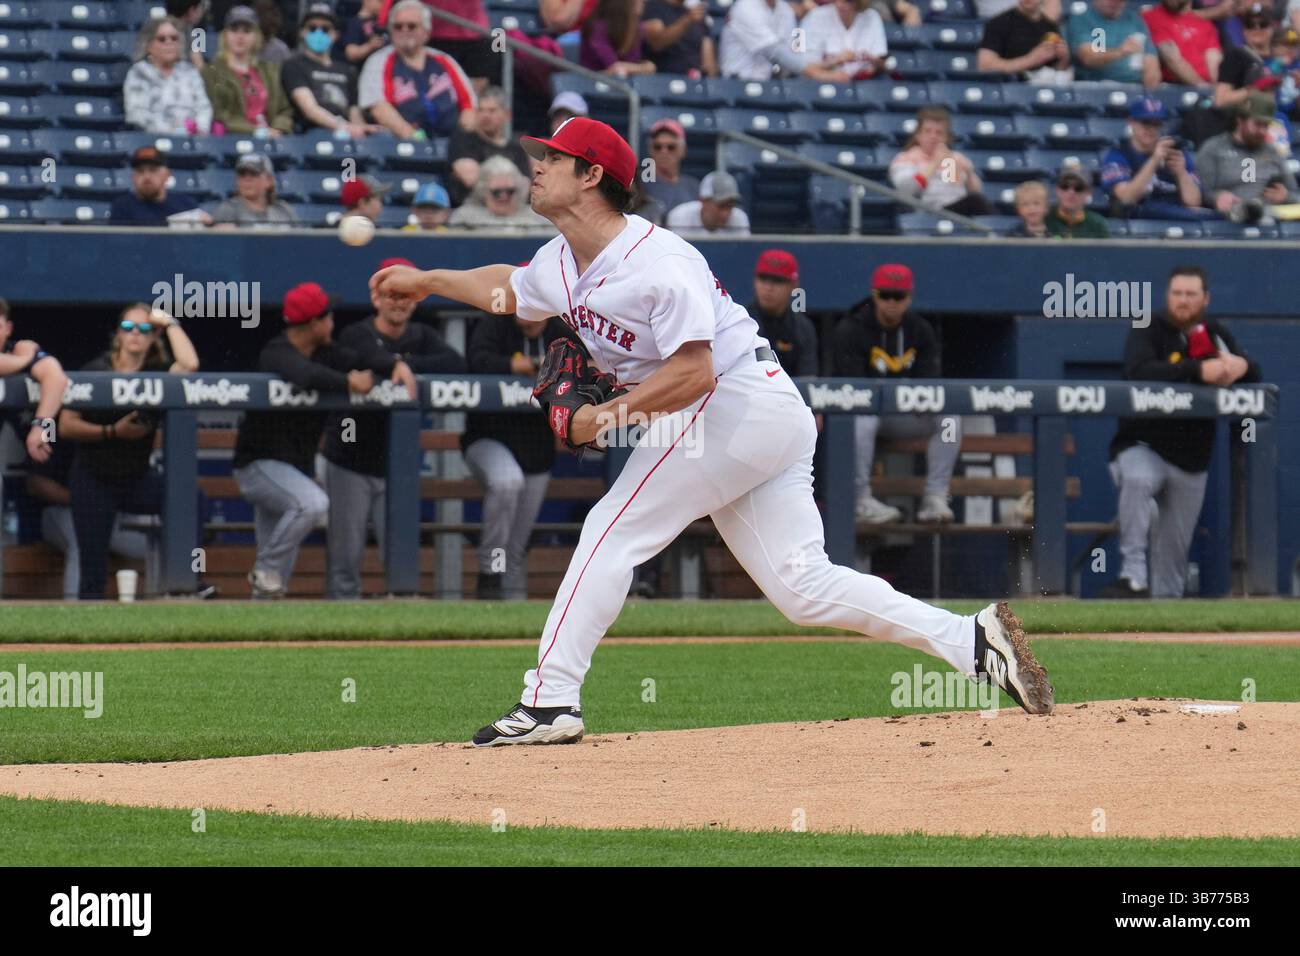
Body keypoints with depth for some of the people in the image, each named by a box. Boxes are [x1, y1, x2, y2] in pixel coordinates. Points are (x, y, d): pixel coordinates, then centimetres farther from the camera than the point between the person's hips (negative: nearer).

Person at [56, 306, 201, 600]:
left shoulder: (157, 372, 1)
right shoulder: (96, 371, -5)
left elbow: (189, 364, -22)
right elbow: (66, 426, -10)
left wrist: (170, 324, -11)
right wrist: (112, 432, -21)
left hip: (137, 479, 2)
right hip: (94, 479, -2)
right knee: (94, 574, -7)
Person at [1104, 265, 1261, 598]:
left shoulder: (1216, 334, 9)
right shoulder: (1149, 330, -5)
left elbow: (1254, 374, 4)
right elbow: (1139, 370, -25)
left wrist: (1240, 365, -22)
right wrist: (1199, 370, -35)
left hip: (1191, 461, 5)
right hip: (1143, 447, -5)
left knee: (1174, 549, 7)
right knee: (1138, 480, -37)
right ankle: (1133, 577, -39)